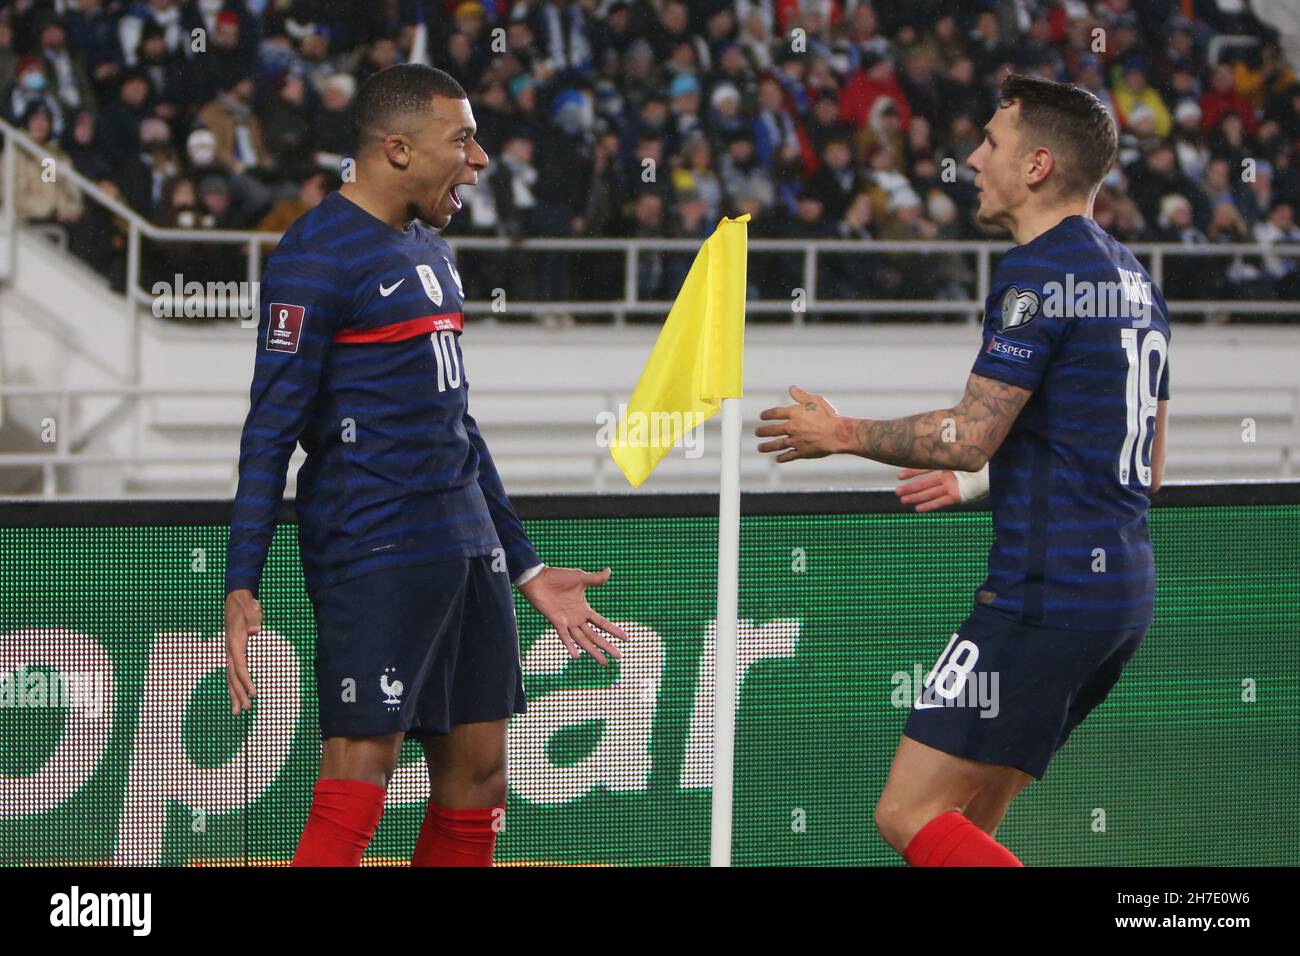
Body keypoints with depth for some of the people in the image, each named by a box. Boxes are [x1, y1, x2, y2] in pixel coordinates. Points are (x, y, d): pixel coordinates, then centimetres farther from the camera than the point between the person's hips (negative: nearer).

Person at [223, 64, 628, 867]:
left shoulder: (431, 251, 17)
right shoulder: (318, 253, -9)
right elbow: (272, 425, -12)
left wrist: (526, 567, 25)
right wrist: (242, 586, -18)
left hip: (467, 553, 9)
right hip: (373, 553, -9)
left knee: (478, 780, 7)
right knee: (359, 779, -12)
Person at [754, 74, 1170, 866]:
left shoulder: (1040, 269, -12)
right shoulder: (1135, 280, 17)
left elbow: (968, 438, -16)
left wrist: (839, 434, 0)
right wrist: (982, 482, 28)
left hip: (1047, 591, -10)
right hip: (1125, 590, 10)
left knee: (909, 816, -10)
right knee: (965, 820, 14)